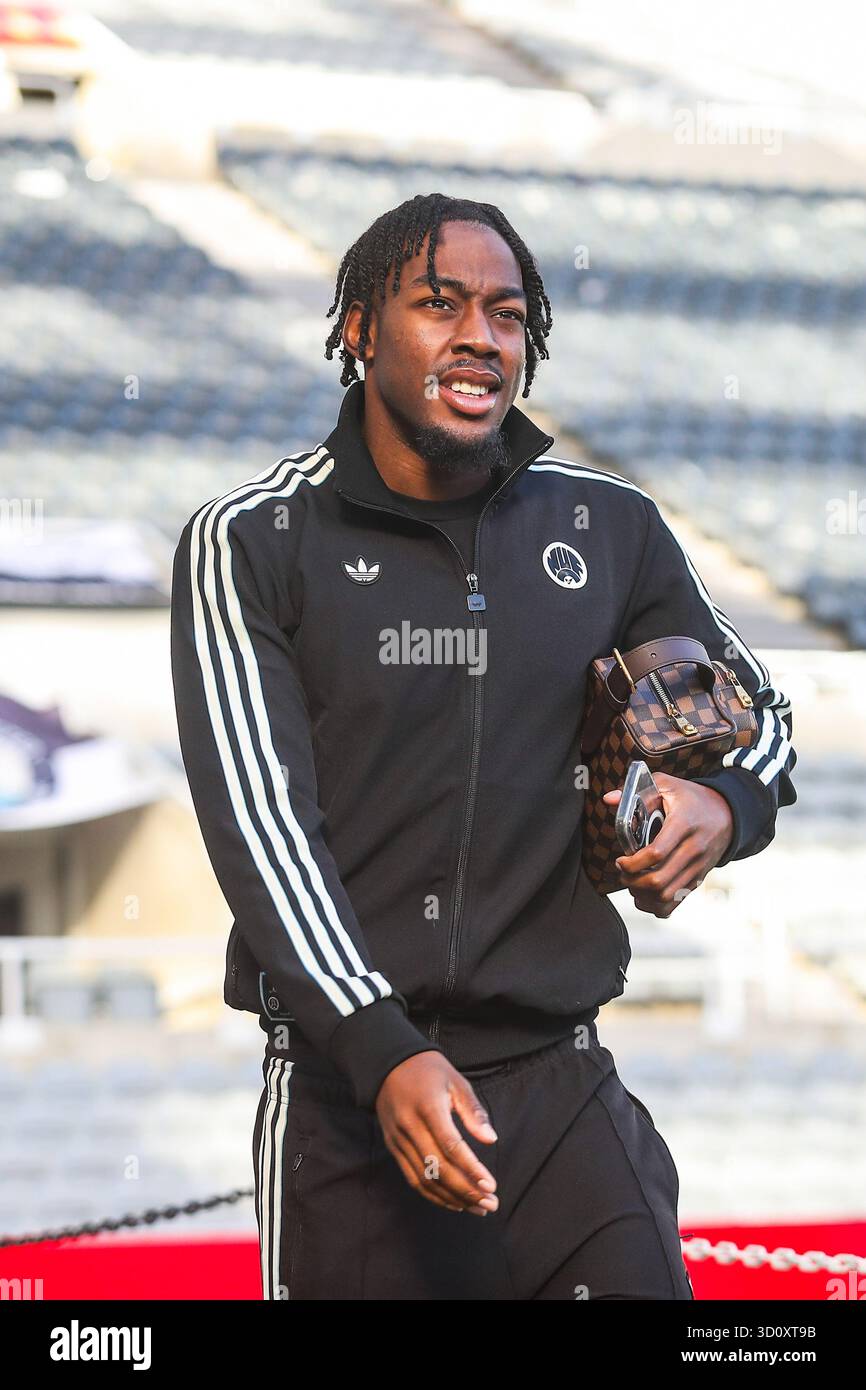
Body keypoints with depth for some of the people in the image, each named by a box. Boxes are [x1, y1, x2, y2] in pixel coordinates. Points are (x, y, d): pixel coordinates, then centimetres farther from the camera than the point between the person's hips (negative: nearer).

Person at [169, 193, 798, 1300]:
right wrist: (382, 1051, -21)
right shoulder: (251, 543, 1)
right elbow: (258, 821, -8)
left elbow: (757, 710, 24)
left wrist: (726, 807, -1)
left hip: (558, 1082, 2)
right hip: (344, 1096, -2)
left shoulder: (610, 532, 9)